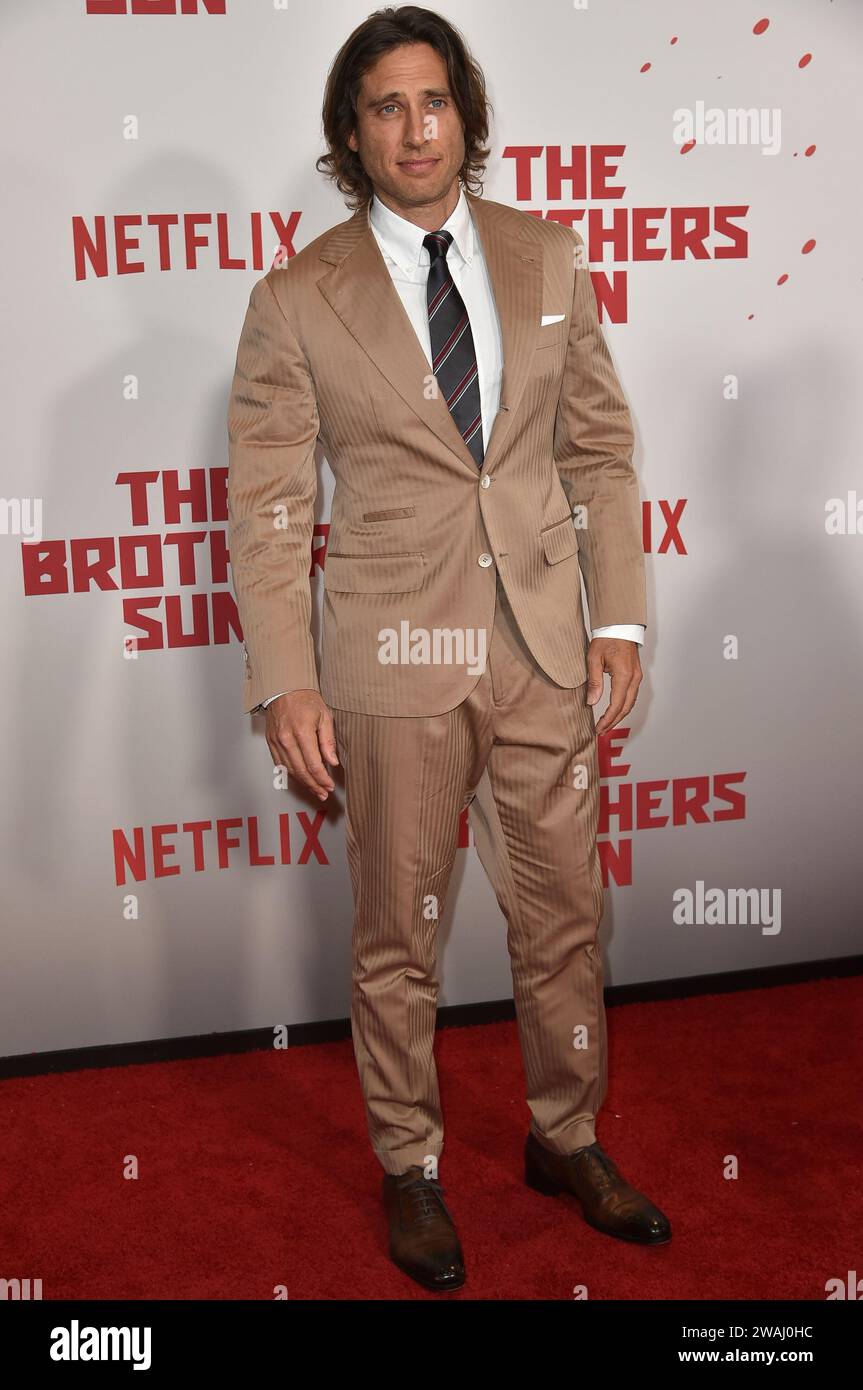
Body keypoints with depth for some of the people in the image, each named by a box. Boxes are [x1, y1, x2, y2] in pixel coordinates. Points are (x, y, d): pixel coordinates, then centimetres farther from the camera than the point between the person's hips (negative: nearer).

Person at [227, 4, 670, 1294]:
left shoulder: (549, 257, 5)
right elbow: (266, 503, -5)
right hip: (396, 662, -3)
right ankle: (410, 1171, 32)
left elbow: (601, 445, 8)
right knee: (397, 937, 11)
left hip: (543, 649, 3)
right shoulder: (298, 300, -4)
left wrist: (618, 614, 2)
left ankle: (567, 1141, 37)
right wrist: (285, 683, -10)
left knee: (565, 915, 14)